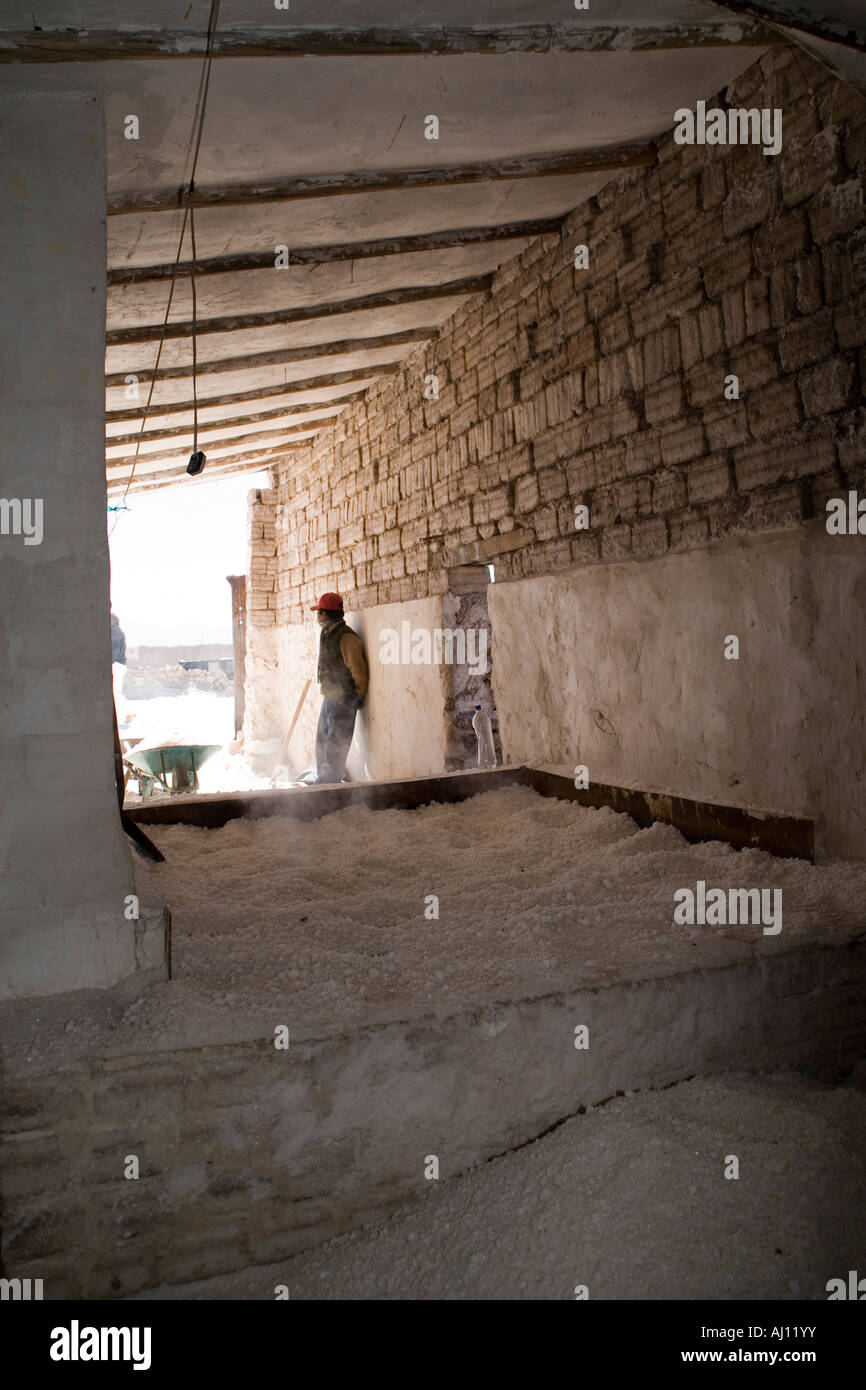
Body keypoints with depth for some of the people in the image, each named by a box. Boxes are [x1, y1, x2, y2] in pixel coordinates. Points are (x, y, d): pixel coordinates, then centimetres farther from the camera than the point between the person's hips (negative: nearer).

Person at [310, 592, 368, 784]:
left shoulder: (346, 637, -18)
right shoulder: (327, 634, 12)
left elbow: (359, 671, -17)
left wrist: (358, 698, -10)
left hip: (343, 699, -10)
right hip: (329, 697, 10)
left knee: (335, 745, -5)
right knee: (322, 741, 17)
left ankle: (331, 780, 2)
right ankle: (322, 779, 28)